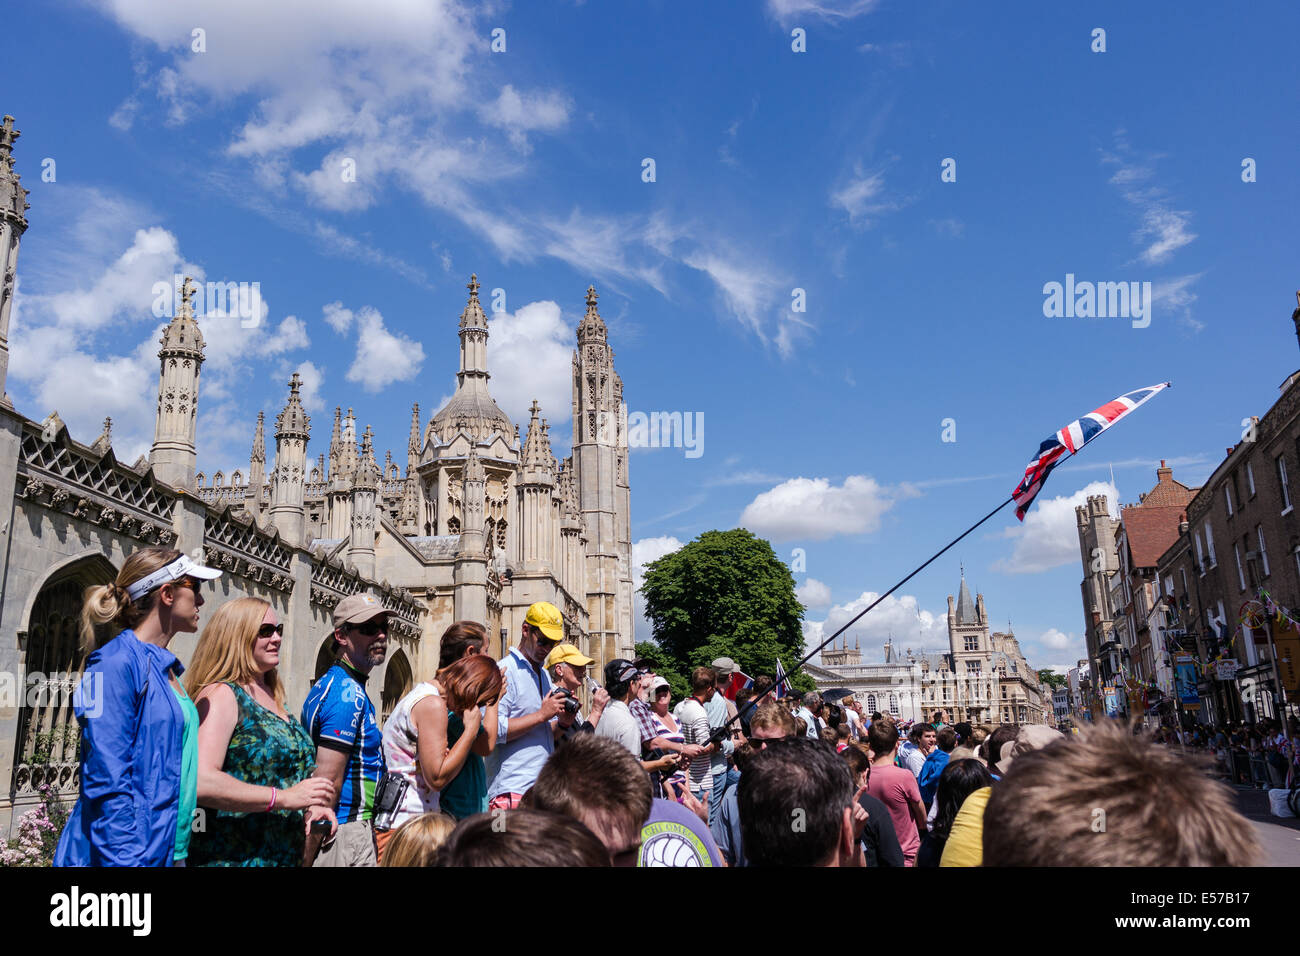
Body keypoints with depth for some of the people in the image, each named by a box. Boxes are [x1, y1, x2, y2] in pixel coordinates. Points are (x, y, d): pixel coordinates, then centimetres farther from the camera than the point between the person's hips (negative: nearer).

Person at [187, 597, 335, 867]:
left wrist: (310, 807, 5)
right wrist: (284, 797, -23)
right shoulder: (220, 695, -12)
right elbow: (200, 782, -25)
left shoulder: (272, 699, 13)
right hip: (231, 857, -8)